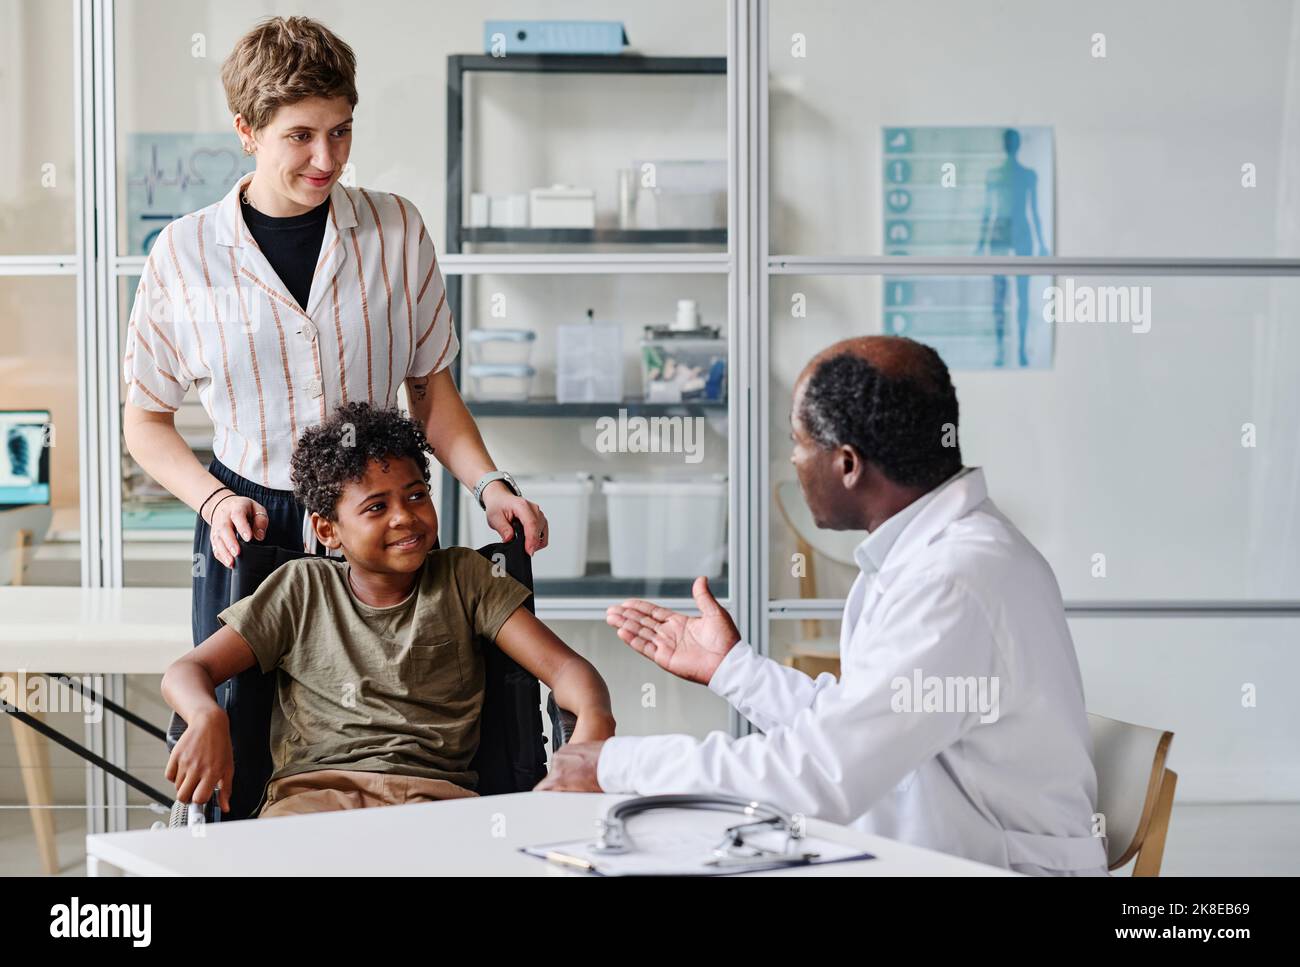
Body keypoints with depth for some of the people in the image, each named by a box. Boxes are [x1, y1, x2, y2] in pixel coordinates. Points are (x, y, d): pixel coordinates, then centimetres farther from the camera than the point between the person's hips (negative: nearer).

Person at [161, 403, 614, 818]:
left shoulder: (462, 577, 15)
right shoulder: (302, 588, 16)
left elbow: (563, 666, 7)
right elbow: (186, 671, 13)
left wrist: (594, 715, -19)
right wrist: (207, 718, -14)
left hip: (434, 790, 0)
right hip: (313, 787, 0)